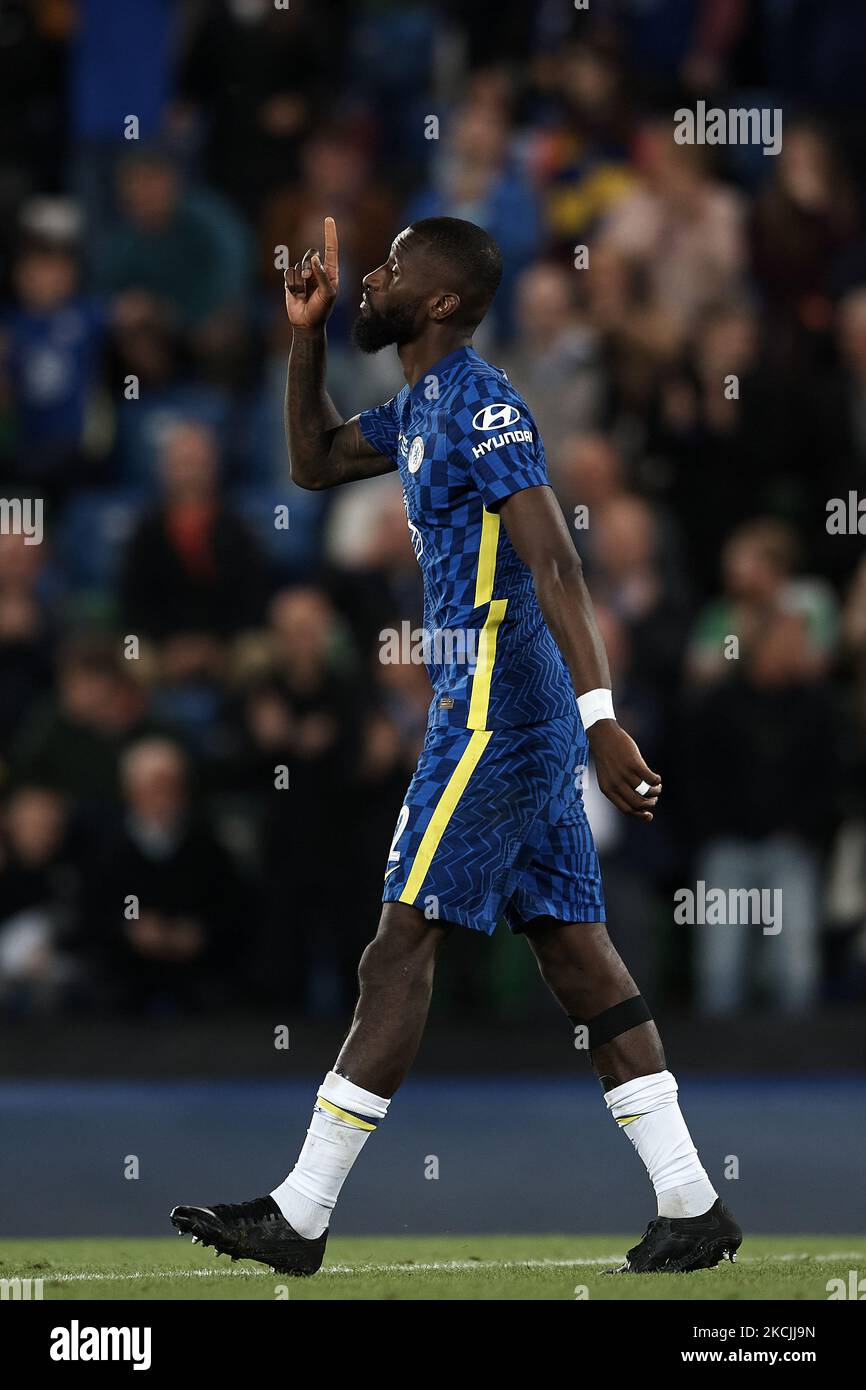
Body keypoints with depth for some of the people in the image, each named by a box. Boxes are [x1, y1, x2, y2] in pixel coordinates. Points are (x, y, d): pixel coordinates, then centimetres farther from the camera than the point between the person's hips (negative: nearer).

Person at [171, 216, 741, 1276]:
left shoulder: (482, 409, -14)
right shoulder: (418, 410, 16)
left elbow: (553, 563, -23)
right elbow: (314, 464, 33)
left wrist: (600, 715, -31)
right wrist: (305, 335, 20)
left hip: (492, 719, -10)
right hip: (523, 719, 10)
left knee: (401, 948, -7)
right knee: (577, 954, 7)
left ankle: (298, 1218, -5)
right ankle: (691, 1208, 5)